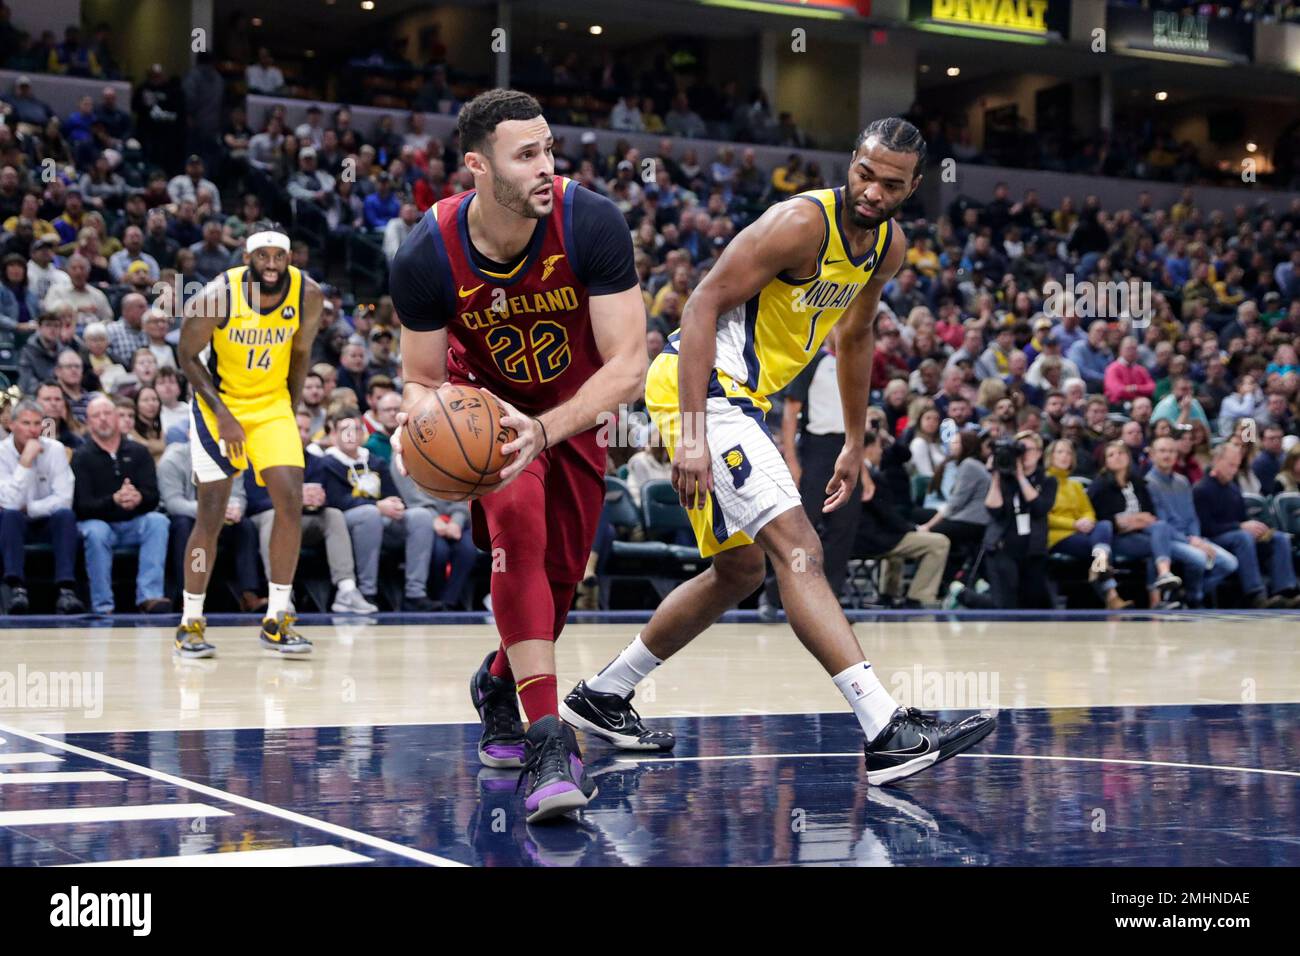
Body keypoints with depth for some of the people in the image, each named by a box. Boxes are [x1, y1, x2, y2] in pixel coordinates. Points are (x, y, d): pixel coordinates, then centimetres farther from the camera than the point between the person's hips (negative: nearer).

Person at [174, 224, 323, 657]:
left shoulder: (308, 294, -11)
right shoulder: (218, 296, -21)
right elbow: (188, 357, -10)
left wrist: (290, 411, 6)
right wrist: (223, 415, -18)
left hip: (272, 402, 3)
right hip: (218, 402, -3)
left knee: (291, 503, -11)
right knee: (211, 515, -6)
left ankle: (276, 621, -2)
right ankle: (190, 623, 8)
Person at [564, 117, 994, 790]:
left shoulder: (890, 247, 7)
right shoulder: (802, 222, -20)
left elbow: (855, 338, 23)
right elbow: (704, 304, -21)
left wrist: (854, 446, 25)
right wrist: (692, 434, -28)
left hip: (739, 399, 10)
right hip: (699, 387, -10)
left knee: (740, 570, 19)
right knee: (797, 548, -21)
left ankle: (601, 695, 30)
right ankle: (888, 734, -28)